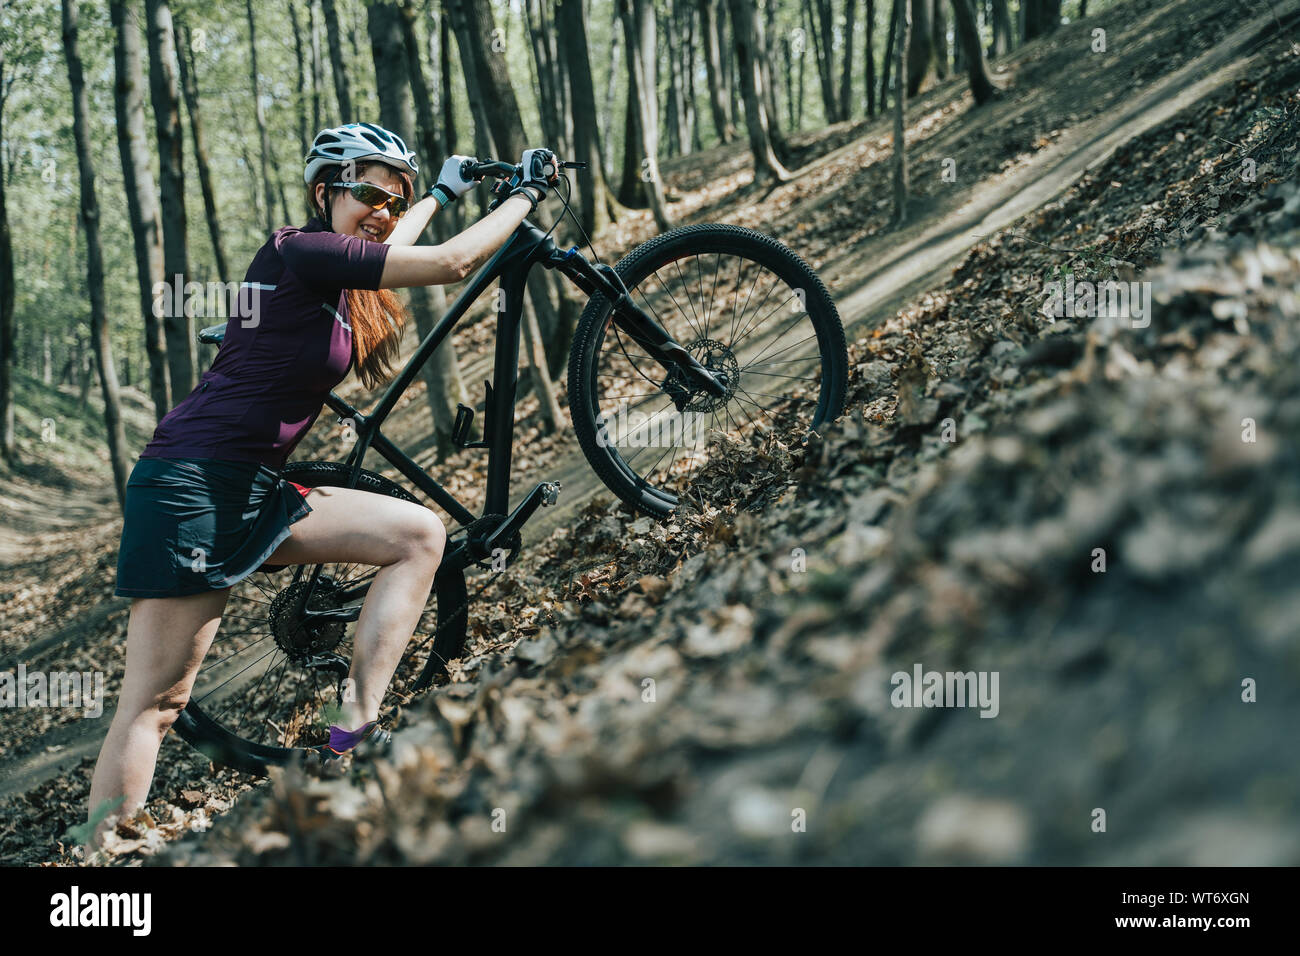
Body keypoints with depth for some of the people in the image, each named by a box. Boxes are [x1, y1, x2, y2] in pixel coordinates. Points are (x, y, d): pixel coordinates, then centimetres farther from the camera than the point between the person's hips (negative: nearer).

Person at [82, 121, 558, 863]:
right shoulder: (298, 253, -11)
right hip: (191, 490, -10)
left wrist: (442, 194, 54)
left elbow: (388, 241, 41)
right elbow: (452, 263, -15)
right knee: (155, 703, -10)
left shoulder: (338, 273, 15)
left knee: (420, 535, 3)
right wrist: (526, 193, -1)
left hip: (254, 494, 10)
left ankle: (357, 732, 0)